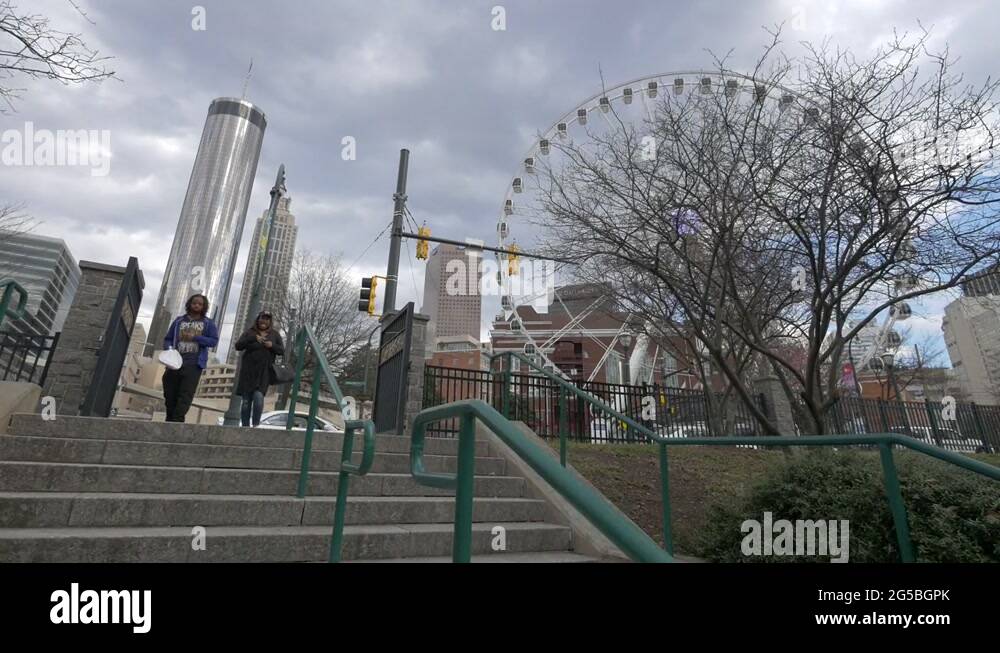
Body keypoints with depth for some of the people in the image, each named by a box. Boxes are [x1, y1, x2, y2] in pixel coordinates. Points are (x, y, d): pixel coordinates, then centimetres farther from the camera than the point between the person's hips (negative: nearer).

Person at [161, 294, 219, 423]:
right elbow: (167, 339, 16)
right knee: (170, 394, 3)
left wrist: (195, 337, -11)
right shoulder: (179, 321, 17)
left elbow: (214, 341, -1)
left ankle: (177, 420, -15)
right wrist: (169, 349, -5)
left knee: (185, 394, -11)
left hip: (194, 364, -3)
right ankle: (169, 421, 12)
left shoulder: (208, 324, 10)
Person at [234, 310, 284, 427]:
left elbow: (282, 350, 7)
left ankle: (256, 424, -8)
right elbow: (238, 346, -4)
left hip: (264, 372, -1)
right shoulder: (250, 332, 8)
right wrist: (253, 338, -17)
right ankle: (245, 427, 10)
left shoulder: (275, 334, 11)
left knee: (258, 396, -19)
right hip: (248, 370, 1)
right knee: (246, 401, 2)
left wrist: (272, 345, -13)